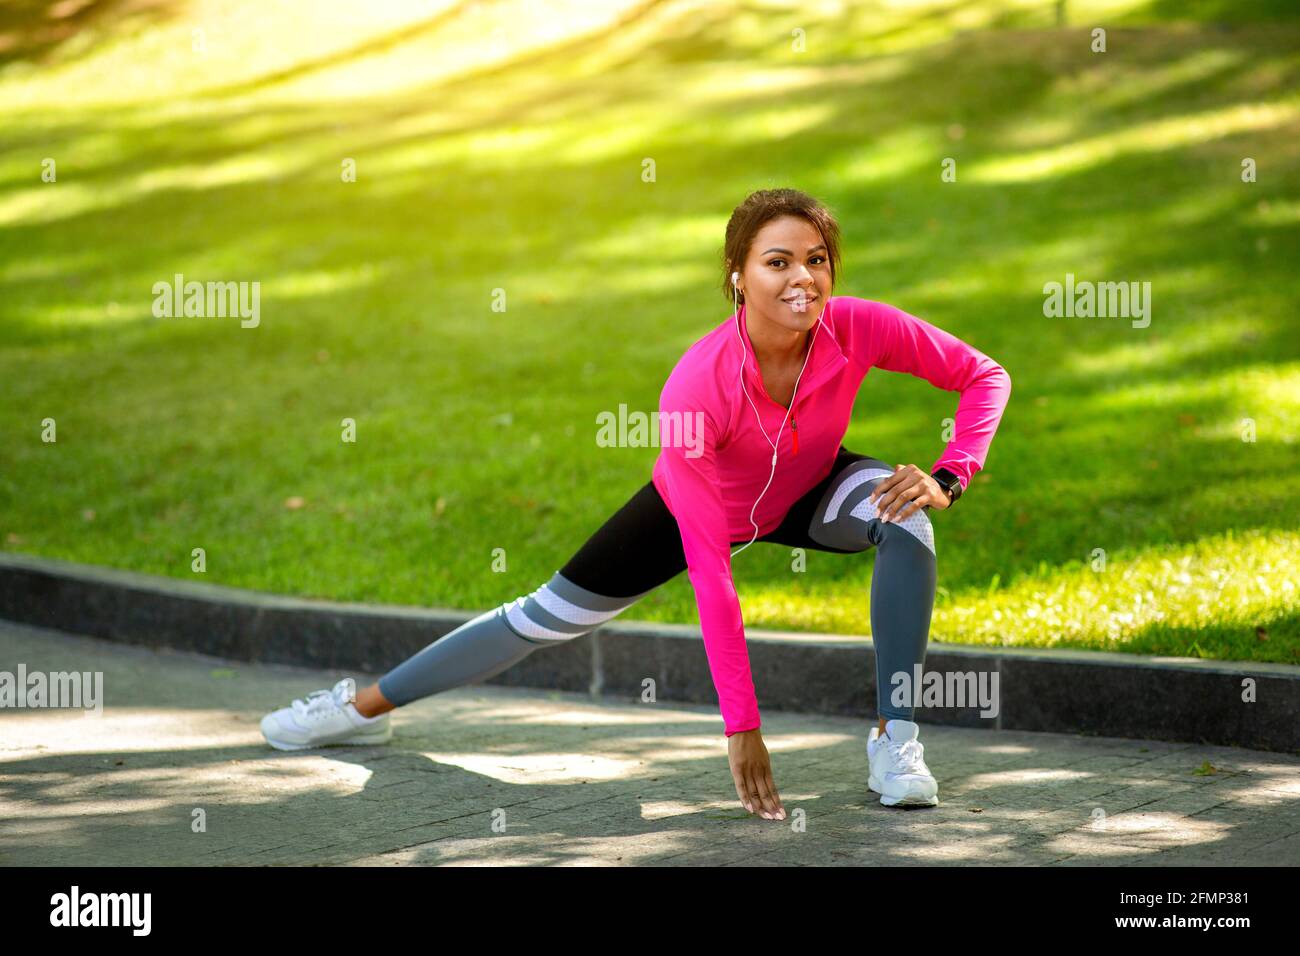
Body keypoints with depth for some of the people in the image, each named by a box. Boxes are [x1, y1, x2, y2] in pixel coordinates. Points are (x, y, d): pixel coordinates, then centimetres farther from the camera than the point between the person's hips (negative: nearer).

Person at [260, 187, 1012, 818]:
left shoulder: (858, 329, -36)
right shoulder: (698, 389, -41)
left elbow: (985, 376, -18)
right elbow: (709, 572, -38)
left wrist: (949, 477, -35)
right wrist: (741, 726, -38)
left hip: (809, 493, 2)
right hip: (699, 506, -2)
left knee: (905, 513, -30)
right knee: (553, 614, 7)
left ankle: (894, 739, -21)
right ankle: (363, 708, 27)